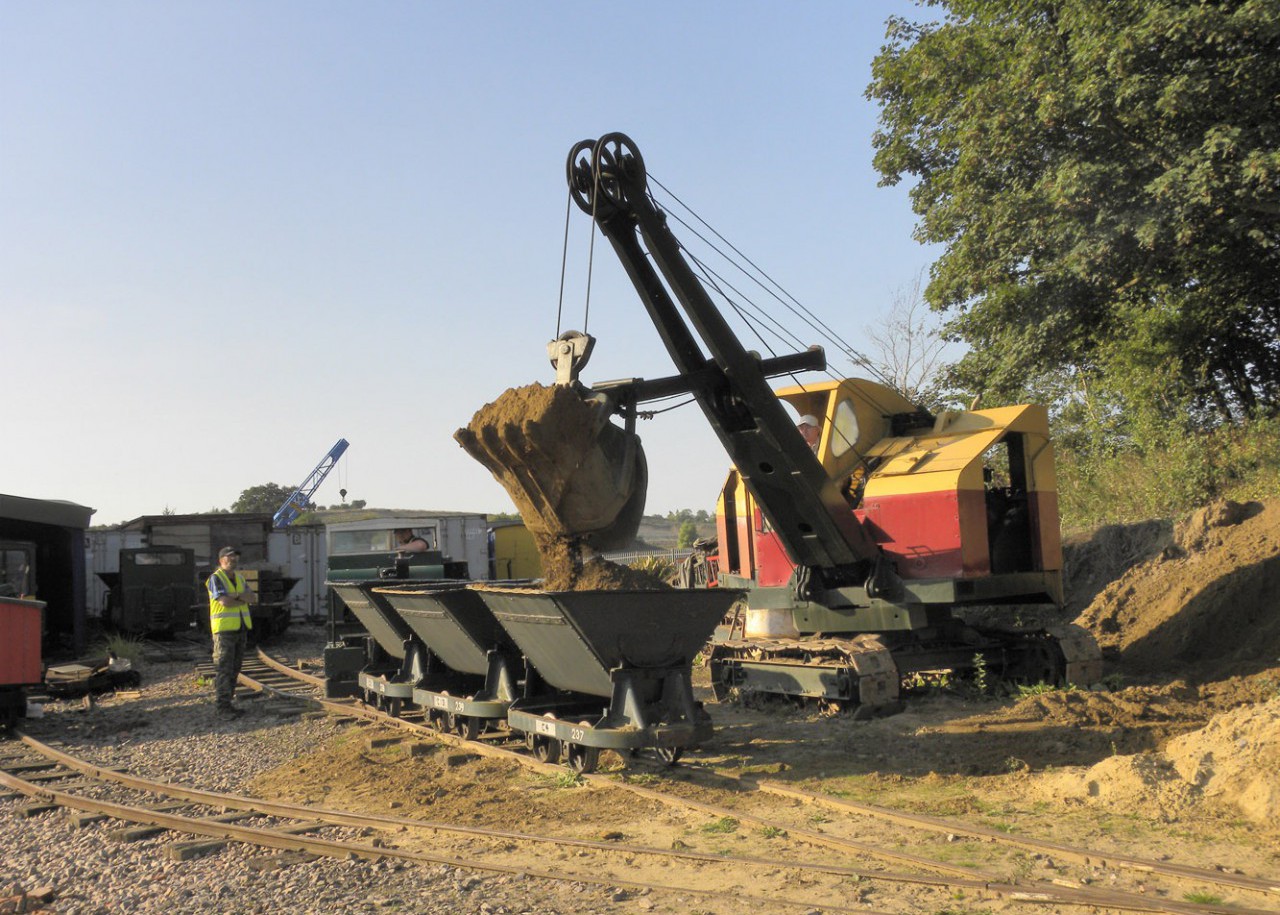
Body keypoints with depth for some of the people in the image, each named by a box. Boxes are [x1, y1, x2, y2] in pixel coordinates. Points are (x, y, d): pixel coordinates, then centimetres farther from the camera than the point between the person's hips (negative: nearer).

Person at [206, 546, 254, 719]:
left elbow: (251, 597, 1)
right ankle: (223, 708, -9)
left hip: (240, 628, 7)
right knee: (224, 668, -8)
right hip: (224, 628, -7)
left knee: (234, 669, 8)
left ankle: (229, 702, 13)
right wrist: (243, 600, -4)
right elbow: (224, 602, -18)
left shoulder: (240, 578, 15)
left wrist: (235, 596, -15)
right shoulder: (216, 578, -6)